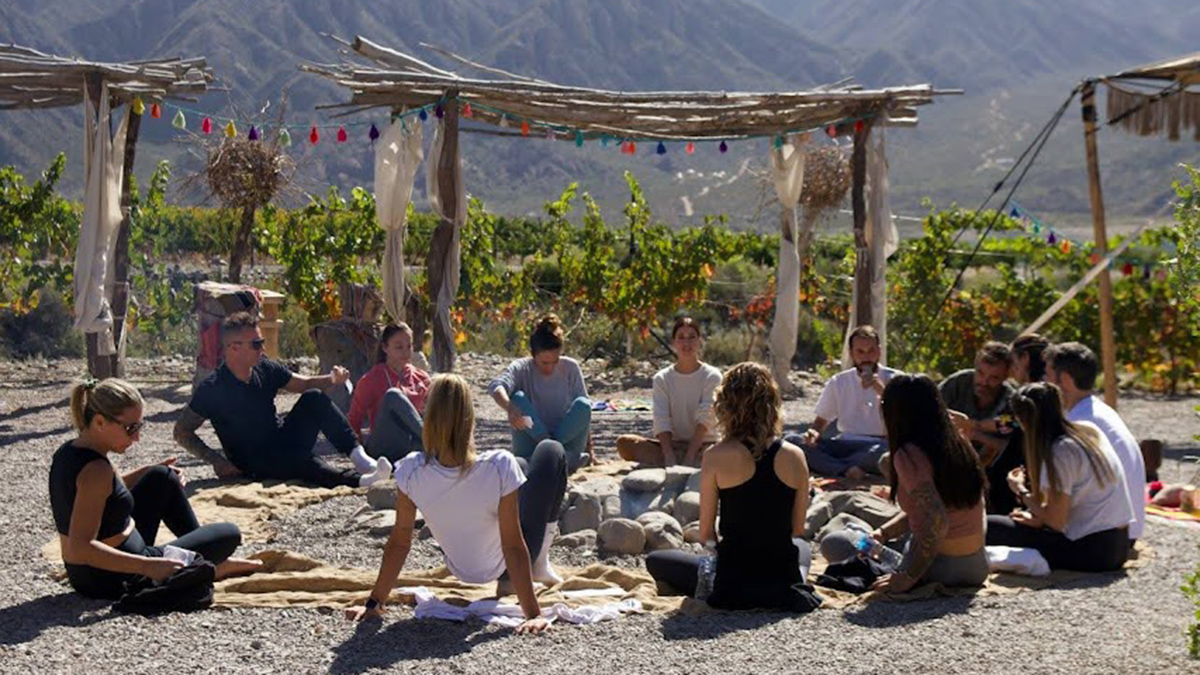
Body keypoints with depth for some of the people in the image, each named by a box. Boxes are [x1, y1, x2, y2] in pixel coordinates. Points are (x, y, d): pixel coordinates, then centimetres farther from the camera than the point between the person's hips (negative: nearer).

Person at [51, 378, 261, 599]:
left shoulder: (69, 452, 0)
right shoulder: (95, 469, -28)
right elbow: (80, 548, -35)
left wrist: (145, 473, 13)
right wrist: (147, 566, -39)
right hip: (114, 581, -9)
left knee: (162, 477, 23)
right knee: (229, 533, 0)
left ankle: (207, 557, 30)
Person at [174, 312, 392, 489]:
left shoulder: (266, 370, 2)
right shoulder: (211, 389, -13)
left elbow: (305, 384, 11)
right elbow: (182, 432, -8)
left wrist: (332, 379, -10)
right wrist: (215, 460, -20)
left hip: (283, 441, 6)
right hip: (253, 463, -6)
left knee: (313, 399, -16)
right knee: (295, 459, -38)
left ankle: (360, 457, -29)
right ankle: (356, 479, -55)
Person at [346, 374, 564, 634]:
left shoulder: (411, 471, -27)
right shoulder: (499, 468, -35)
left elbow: (398, 542, -19)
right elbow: (513, 547, -31)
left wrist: (374, 602, -8)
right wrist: (533, 613, -24)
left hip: (460, 569, 4)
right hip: (504, 569, -4)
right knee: (550, 450, 10)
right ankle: (540, 564, 15)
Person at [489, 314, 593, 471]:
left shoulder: (570, 368, 0)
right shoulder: (522, 368, -6)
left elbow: (583, 410, 2)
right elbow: (495, 386, -28)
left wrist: (588, 448, -5)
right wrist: (509, 408, -49)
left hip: (566, 438, 1)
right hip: (530, 444, -1)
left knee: (583, 404, -23)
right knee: (518, 398, -24)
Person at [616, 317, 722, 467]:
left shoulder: (712, 376, -1)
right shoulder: (662, 378, 5)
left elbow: (705, 418, -12)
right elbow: (661, 421, -7)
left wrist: (690, 456, -24)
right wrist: (669, 456, -23)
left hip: (702, 444, -3)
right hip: (672, 443, 3)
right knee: (623, 443, -22)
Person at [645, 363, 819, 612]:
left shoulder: (716, 457, -10)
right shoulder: (794, 457, -3)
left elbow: (706, 533, -3)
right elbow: (798, 530, 7)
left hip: (732, 587, -3)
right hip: (785, 581, 4)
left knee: (656, 561, 22)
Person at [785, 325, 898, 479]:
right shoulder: (839, 382, 13)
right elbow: (820, 421, 14)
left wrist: (880, 388, -18)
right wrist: (813, 433, -11)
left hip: (876, 447, -3)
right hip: (844, 445, 3)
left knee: (889, 448, -40)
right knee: (792, 440, -20)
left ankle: (827, 465, -30)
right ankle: (846, 470, -33)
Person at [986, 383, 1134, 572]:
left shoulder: (1060, 451, -18)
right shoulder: (1089, 430, 7)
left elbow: (1057, 522, -16)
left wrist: (1021, 491, -2)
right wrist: (1039, 518, 8)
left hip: (1091, 552, -9)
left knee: (989, 526, -12)